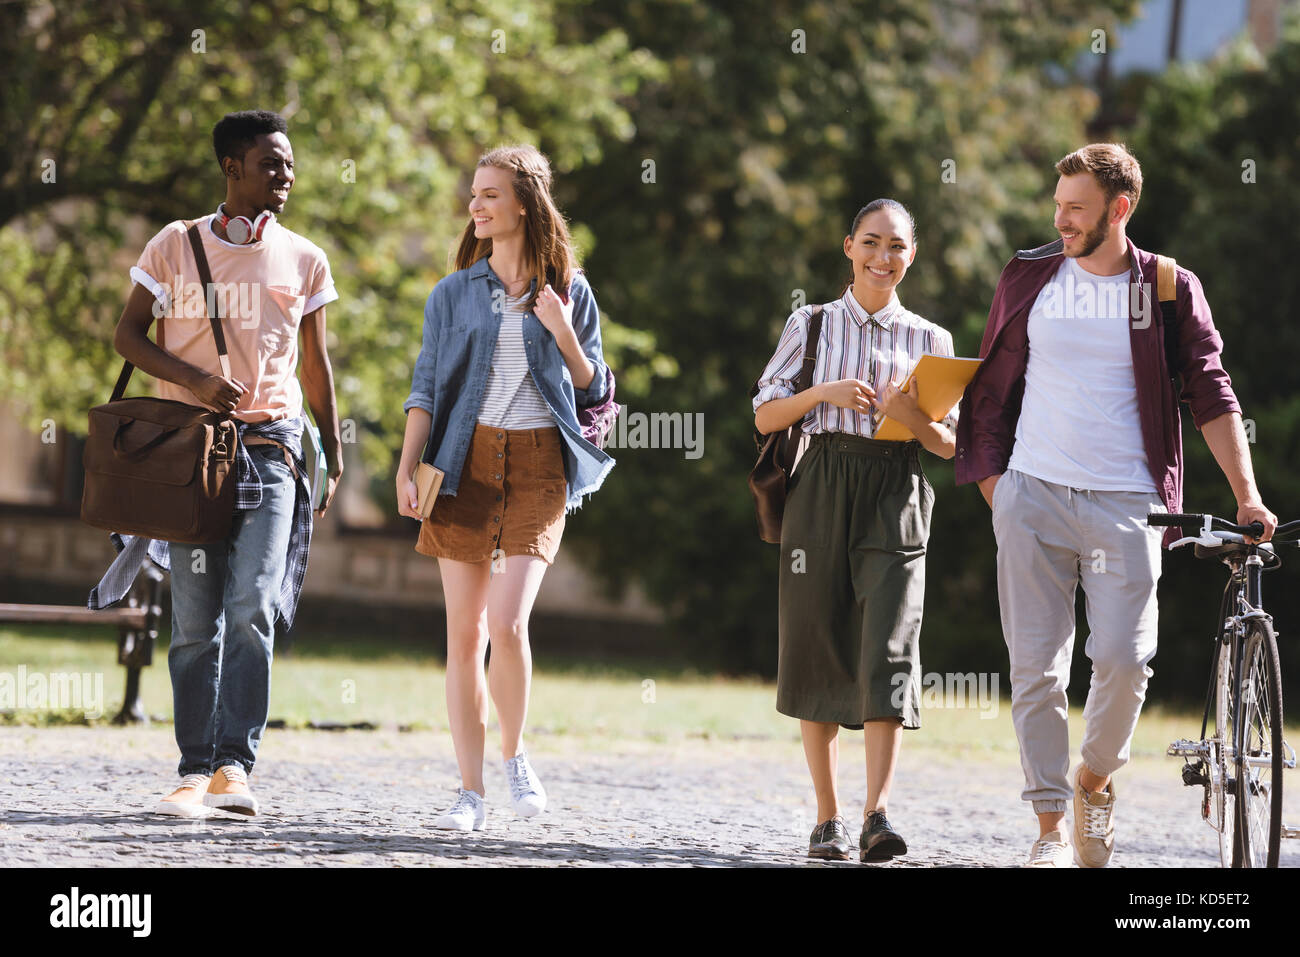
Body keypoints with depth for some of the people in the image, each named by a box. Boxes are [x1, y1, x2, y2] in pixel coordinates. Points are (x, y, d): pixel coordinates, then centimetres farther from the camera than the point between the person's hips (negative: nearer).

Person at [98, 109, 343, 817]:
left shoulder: (303, 261, 9)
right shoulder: (175, 247, 4)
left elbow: (315, 364, 17)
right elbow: (128, 334, 4)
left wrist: (332, 456, 15)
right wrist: (196, 380, -11)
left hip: (270, 448, 0)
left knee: (252, 609, -13)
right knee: (194, 620, -1)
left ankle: (234, 764, -14)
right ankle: (196, 771, 2)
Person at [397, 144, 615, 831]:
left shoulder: (568, 292, 6)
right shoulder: (455, 293, 9)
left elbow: (595, 391, 9)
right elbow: (425, 387, 6)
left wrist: (563, 335, -7)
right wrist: (406, 469, -5)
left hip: (537, 465, -2)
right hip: (465, 464, 2)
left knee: (507, 622, -17)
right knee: (464, 632, -1)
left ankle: (515, 754, 8)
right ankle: (470, 792, 3)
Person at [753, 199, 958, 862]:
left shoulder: (930, 340, 11)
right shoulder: (811, 325, 10)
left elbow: (949, 445, 10)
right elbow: (765, 415, 7)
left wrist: (913, 417, -11)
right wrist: (824, 393, -10)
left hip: (896, 497, 0)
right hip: (820, 493, 1)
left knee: (889, 650, -14)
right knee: (818, 650, 1)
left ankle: (877, 815, -22)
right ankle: (828, 819, 8)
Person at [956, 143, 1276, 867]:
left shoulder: (1169, 289, 4)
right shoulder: (1030, 279, 8)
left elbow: (1213, 397, 3)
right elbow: (992, 388, 15)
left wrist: (1248, 495, -6)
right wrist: (992, 480, 7)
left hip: (1125, 503, -1)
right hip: (1033, 495, 2)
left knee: (1125, 658, -13)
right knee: (1037, 666, -2)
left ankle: (1097, 780, 14)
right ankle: (1051, 827, 5)